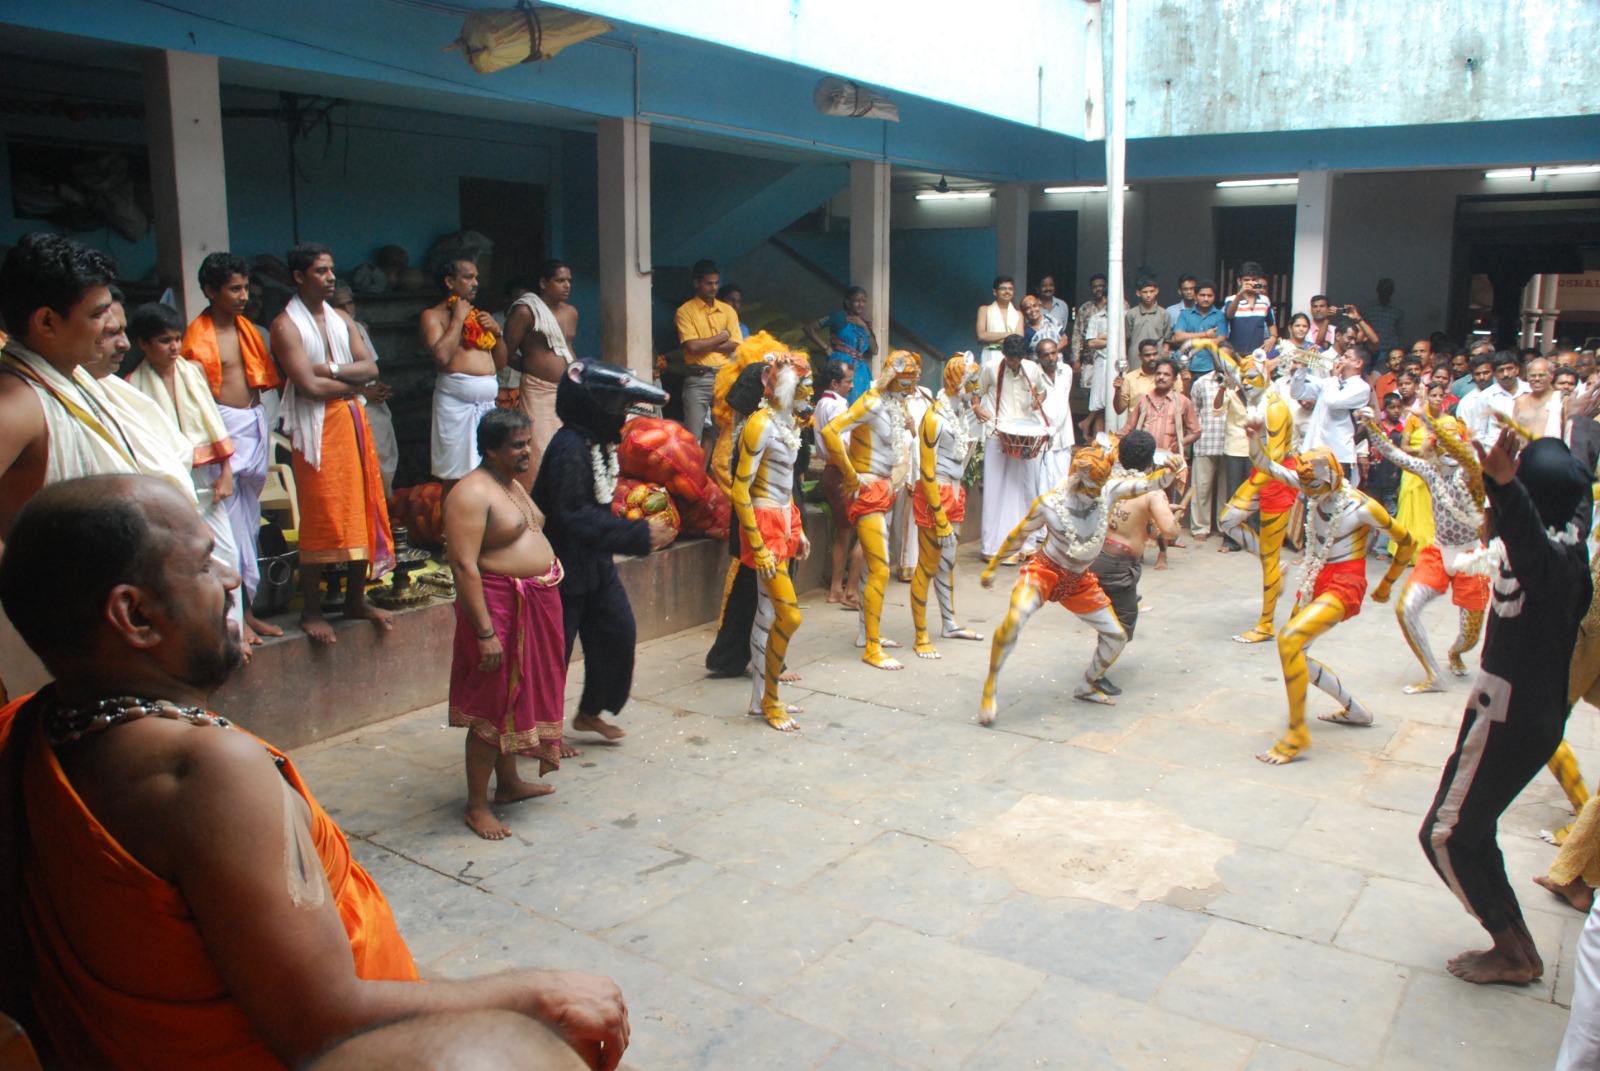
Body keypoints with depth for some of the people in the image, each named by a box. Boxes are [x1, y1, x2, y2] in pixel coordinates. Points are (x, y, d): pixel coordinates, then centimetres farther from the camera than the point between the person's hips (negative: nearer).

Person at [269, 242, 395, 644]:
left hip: (353, 420, 6)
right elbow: (310, 385, -16)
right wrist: (352, 382, -2)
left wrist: (332, 370, -10)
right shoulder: (286, 325, -7)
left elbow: (370, 367, 5)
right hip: (315, 426, -6)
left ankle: (356, 599, 18)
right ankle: (312, 610, 5)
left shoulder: (341, 319, 15)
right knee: (319, 518, -5)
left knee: (360, 509, 7)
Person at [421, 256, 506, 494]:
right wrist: (458, 318, -9)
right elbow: (442, 356, -18)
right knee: (456, 479, -7)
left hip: (487, 402, 7)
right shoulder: (432, 316, 0)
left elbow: (501, 362, 22)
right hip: (456, 404, -7)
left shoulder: (478, 316, 21)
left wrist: (497, 331, 5)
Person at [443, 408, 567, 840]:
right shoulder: (472, 493, -18)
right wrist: (485, 633, -26)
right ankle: (477, 806, 10)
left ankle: (509, 783, 35)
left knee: (521, 696, 19)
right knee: (492, 707, -2)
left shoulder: (513, 485, 13)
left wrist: (547, 602, 20)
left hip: (535, 605, 10)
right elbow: (464, 565, -24)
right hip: (499, 607, -10)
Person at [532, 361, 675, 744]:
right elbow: (576, 516, -27)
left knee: (618, 633, 13)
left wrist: (642, 528, 5)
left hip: (595, 563, 10)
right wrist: (638, 534, -25)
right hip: (566, 567, -10)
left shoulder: (598, 443, 7)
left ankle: (589, 712, 31)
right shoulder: (569, 448, -23)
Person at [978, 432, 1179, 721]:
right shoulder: (1048, 503, -18)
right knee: (1014, 620, -32)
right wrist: (991, 566, 4)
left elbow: (1150, 483, -18)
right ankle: (990, 686, -15)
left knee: (1117, 637, 10)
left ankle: (1086, 686, 35)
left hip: (1079, 581, 5)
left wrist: (1170, 471, -40)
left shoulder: (1109, 491, -12)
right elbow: (1017, 536, -4)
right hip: (1044, 571, -5)